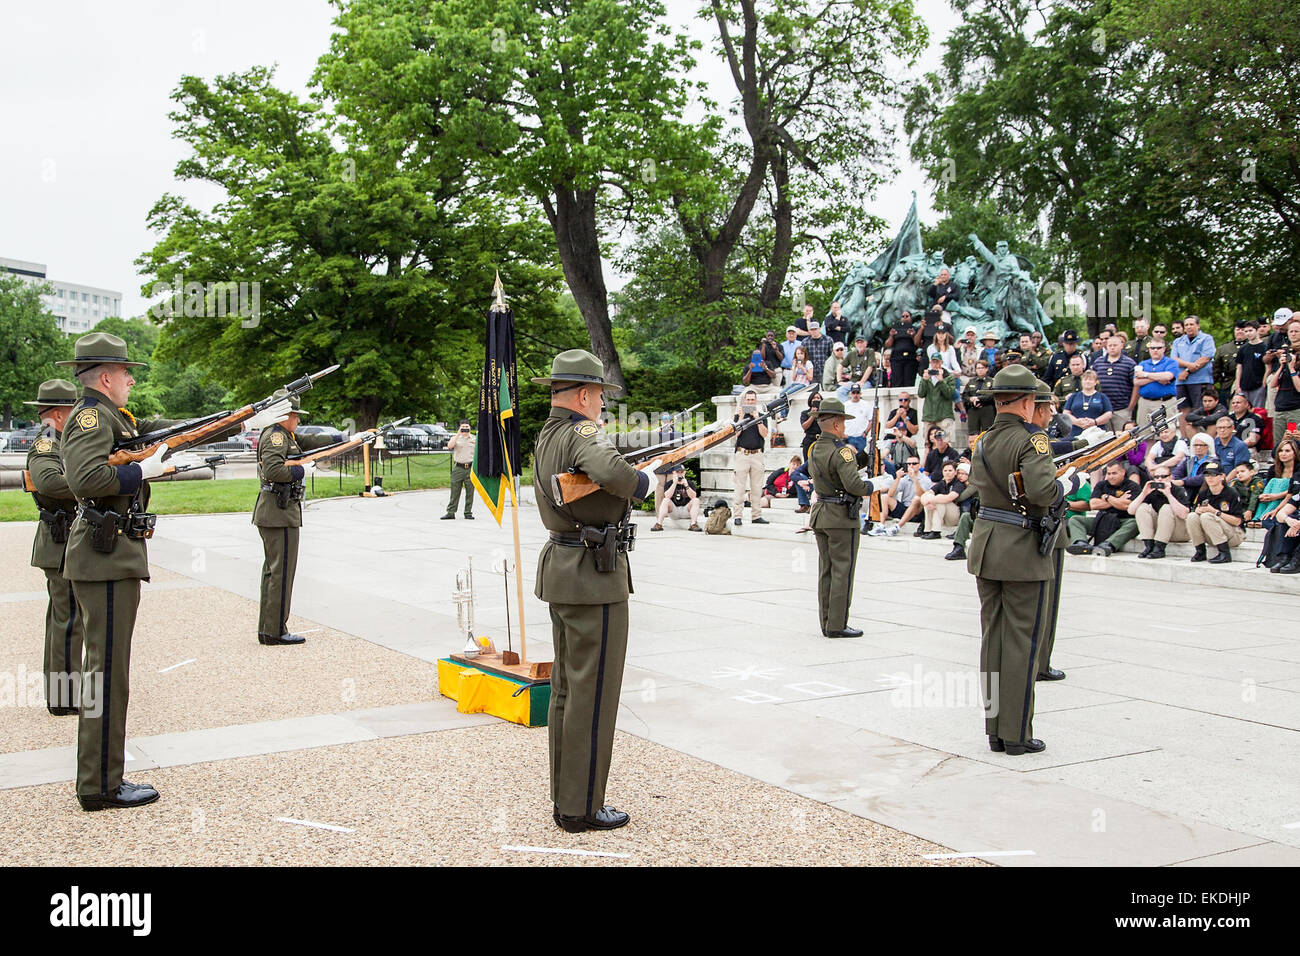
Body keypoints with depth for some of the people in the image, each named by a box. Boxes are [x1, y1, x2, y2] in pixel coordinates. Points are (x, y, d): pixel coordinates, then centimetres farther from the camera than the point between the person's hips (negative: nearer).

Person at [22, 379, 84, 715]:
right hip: (64, 546, -11)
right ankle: (66, 698, -2)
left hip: (64, 545, 11)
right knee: (69, 619, -7)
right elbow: (49, 481, -36)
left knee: (61, 617, 15)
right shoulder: (45, 445, -16)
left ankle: (57, 690, 24)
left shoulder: (61, 444, 15)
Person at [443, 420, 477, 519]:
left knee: (470, 492, 1)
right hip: (458, 467, -1)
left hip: (470, 467, 1)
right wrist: (458, 434, -14)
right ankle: (451, 513, 3)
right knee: (455, 491, -1)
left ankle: (468, 513, 9)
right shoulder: (456, 438, 8)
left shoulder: (474, 438, 11)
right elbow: (449, 446, -12)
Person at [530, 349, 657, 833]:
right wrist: (644, 482, -16)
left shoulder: (547, 436, 13)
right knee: (593, 693, -2)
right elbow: (610, 471, -36)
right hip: (595, 575, -10)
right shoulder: (583, 434, -16)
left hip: (560, 569, 10)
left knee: (566, 688, 15)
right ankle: (581, 808, 5)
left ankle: (565, 797, 24)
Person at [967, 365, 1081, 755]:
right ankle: (1016, 735, 6)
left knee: (993, 638, 12)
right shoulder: (1030, 440, -15)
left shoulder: (984, 440, 8)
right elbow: (1043, 491, -28)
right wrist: (1068, 481, -10)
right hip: (1022, 551, -7)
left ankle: (995, 730, 18)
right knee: (1022, 643, 1)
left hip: (986, 546, 7)